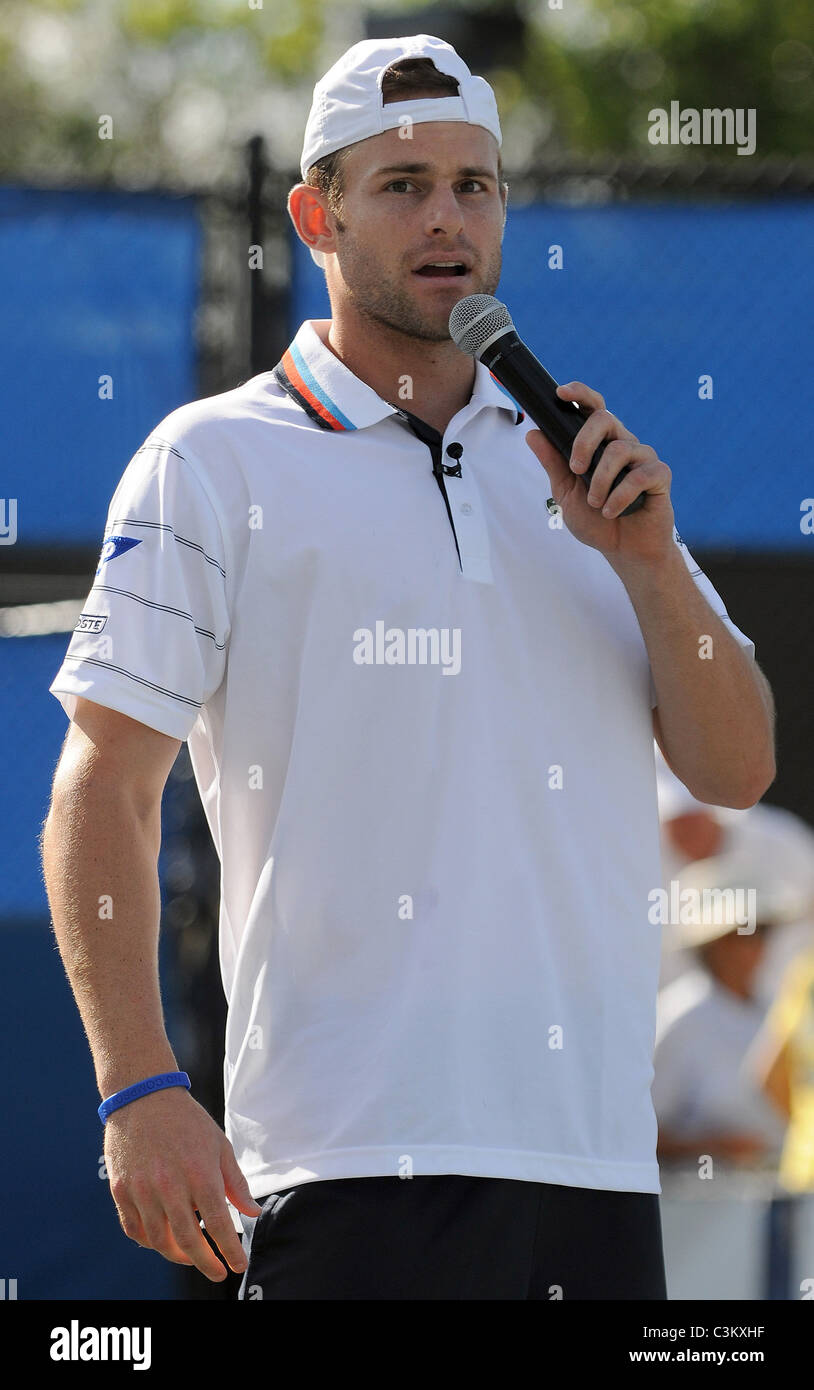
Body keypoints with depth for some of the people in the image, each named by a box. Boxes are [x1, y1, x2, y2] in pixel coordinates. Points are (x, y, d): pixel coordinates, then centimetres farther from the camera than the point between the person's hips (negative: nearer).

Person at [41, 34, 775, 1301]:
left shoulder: (571, 465, 17)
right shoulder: (215, 462, 3)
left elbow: (737, 771, 14)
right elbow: (102, 792, -3)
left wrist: (644, 557, -3)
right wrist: (140, 1091, -13)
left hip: (598, 1147, 5)